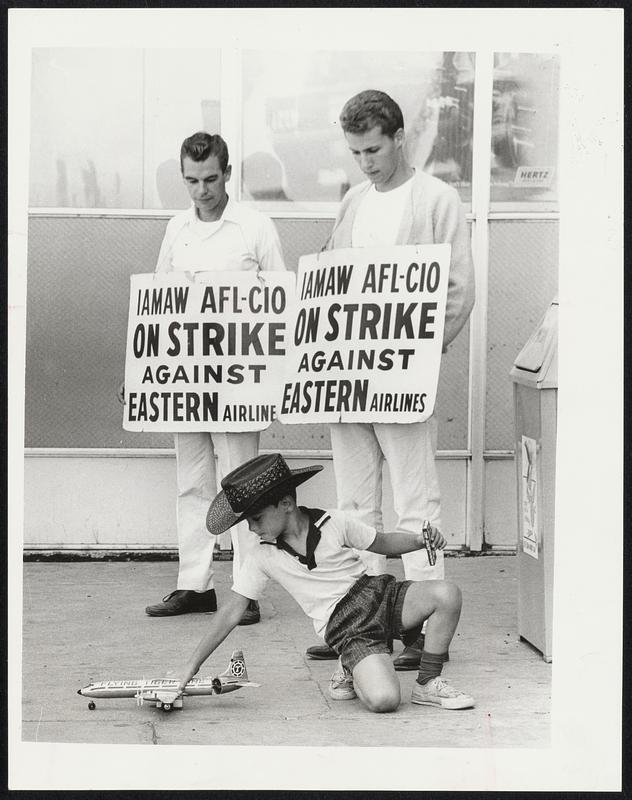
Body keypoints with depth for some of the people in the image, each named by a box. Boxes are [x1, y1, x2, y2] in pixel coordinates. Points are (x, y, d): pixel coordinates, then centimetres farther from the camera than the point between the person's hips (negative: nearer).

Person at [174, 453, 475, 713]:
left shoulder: (334, 523, 0)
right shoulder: (262, 558, 0)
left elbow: (383, 543, 13)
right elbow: (231, 612, 3)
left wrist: (421, 539, -7)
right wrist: (191, 666, 1)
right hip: (345, 627, -2)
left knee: (447, 594, -26)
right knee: (382, 699, -30)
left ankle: (427, 684, -7)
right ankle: (352, 672, 7)